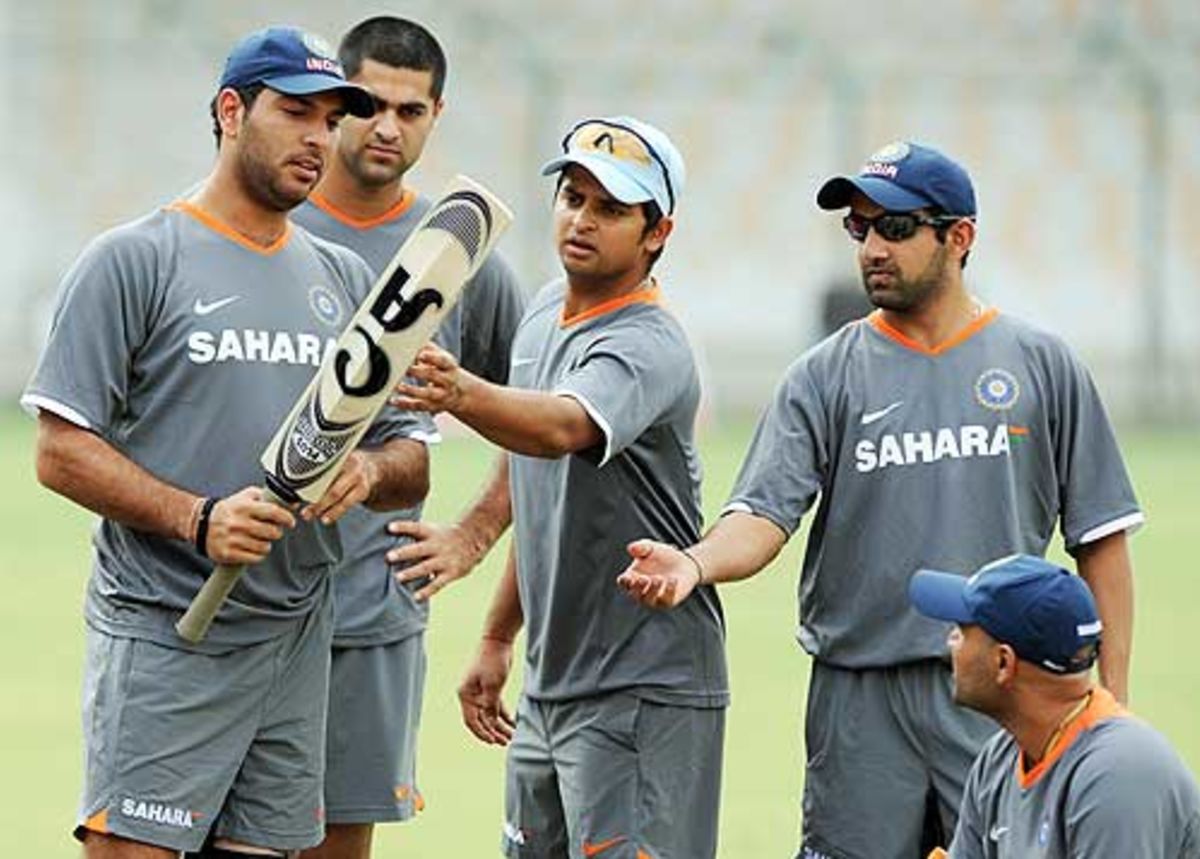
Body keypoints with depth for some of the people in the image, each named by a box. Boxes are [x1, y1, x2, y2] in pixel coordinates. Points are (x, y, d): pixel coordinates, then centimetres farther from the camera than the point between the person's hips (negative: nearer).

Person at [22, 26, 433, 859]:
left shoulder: (347, 280, 16)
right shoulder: (132, 261, -3)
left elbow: (413, 464, 17)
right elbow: (62, 451, -8)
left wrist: (368, 470, -7)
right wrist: (198, 519, -21)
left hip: (297, 639, 6)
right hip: (161, 635, -6)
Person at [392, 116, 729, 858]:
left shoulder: (648, 347, -17)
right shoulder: (548, 313, 11)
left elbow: (562, 427, -39)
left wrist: (463, 396, -58)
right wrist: (499, 636, 22)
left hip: (643, 693, -9)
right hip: (550, 683, 9)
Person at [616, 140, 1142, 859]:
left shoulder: (1042, 366, 6)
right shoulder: (826, 376, 6)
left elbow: (1101, 539, 6)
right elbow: (764, 515, -5)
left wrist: (1113, 698, -1)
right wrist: (694, 564, -28)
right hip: (860, 695, 1)